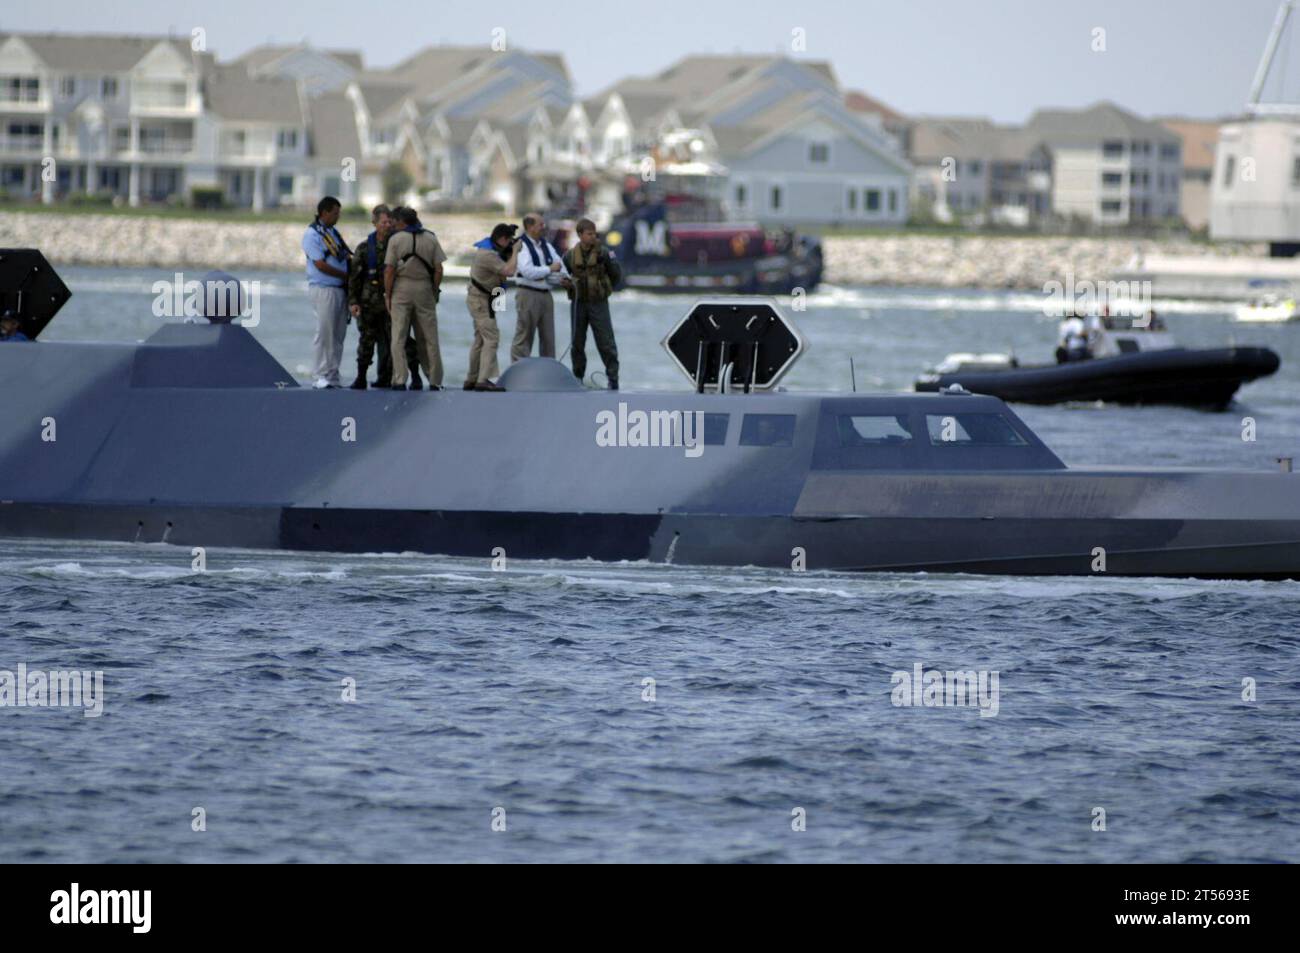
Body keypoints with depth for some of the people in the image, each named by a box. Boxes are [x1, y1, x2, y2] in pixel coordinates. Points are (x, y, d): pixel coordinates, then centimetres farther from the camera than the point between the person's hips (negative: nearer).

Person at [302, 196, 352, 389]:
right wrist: (346, 275, -8)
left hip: (340, 289, 8)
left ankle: (333, 376, 10)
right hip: (324, 289, -8)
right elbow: (320, 264, -14)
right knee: (325, 334, -7)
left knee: (338, 336, 7)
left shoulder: (333, 233, 17)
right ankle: (323, 376, -4)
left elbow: (346, 255, 23)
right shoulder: (313, 234, -8)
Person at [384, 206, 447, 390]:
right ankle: (435, 380, 9)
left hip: (402, 287, -2)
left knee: (398, 338, 0)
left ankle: (399, 380, -6)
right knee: (429, 338, 7)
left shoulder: (396, 239, -3)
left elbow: (389, 270, -7)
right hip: (425, 288, 2)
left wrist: (387, 295, 0)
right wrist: (435, 291, 10)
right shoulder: (431, 239, 4)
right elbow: (438, 269, 0)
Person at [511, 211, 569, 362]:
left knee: (548, 337, 11)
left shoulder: (546, 245, 14)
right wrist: (550, 269, -15)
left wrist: (563, 277, -11)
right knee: (524, 337, -5)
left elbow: (558, 263, 11)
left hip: (545, 293, 8)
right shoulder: (522, 246, -11)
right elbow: (527, 271, -22)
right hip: (528, 293, -8)